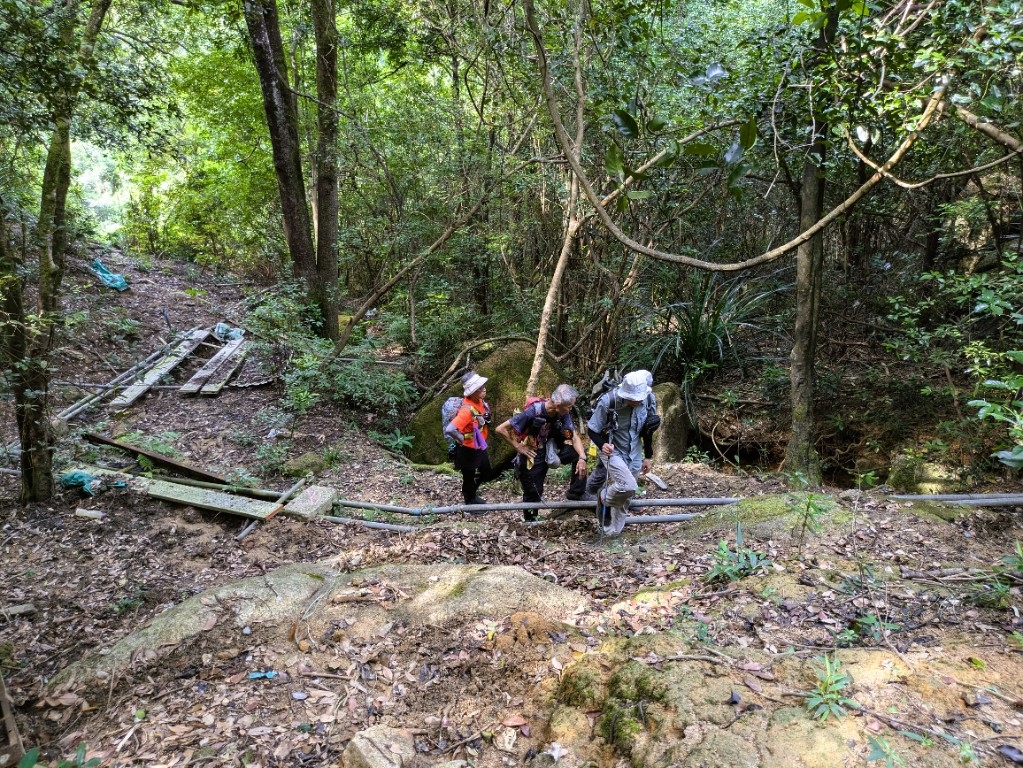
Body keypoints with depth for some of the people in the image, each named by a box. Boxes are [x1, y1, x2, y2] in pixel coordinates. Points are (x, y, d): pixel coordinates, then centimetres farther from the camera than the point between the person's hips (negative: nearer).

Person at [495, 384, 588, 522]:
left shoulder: (563, 414, -14)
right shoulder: (533, 411, -31)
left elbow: (574, 436, -10)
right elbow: (501, 429, -27)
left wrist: (582, 458, -25)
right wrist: (518, 447, -20)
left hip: (549, 450, 5)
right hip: (532, 456, -5)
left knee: (579, 454, -9)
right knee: (533, 493, 3)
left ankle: (576, 494, 4)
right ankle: (530, 521, 28)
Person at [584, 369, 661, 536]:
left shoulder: (649, 399, -14)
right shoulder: (608, 401, -27)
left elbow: (648, 430, 4)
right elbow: (592, 429, -14)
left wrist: (647, 456, 10)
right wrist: (602, 445, -34)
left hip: (634, 454, 5)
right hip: (612, 451, -5)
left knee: (625, 496, 11)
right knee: (628, 486, -26)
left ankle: (612, 531, 31)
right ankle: (604, 498, 7)